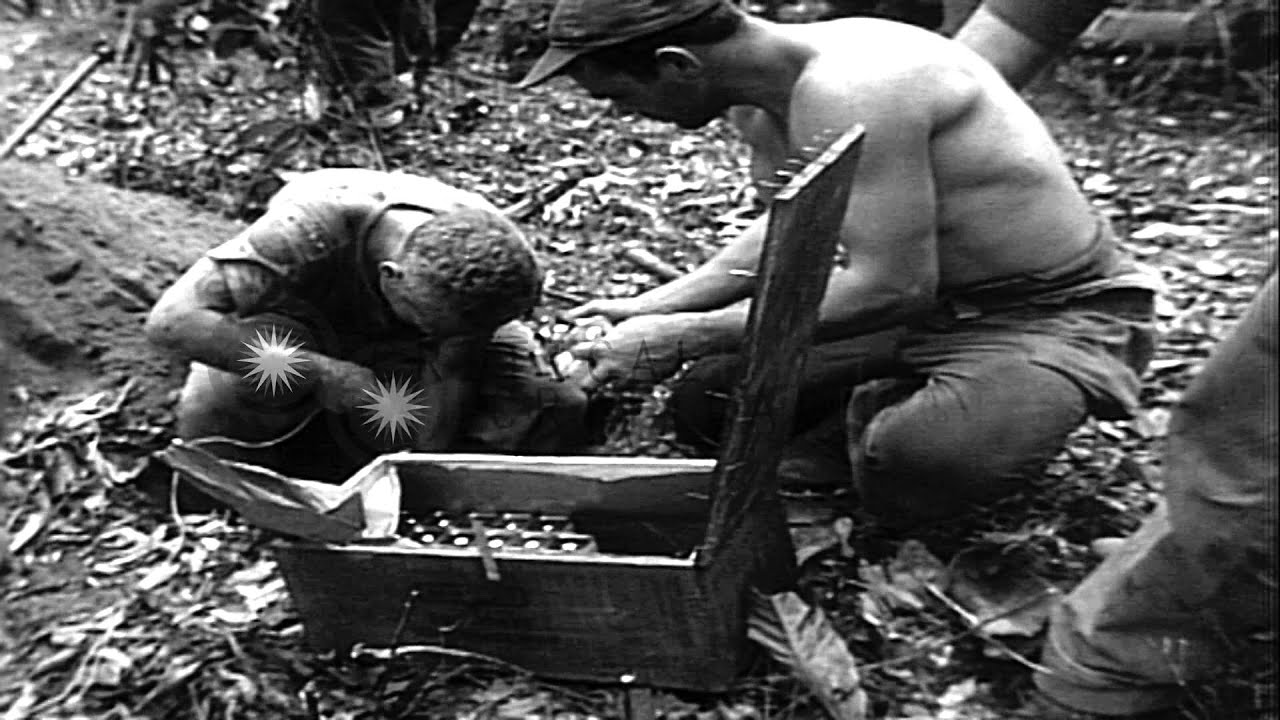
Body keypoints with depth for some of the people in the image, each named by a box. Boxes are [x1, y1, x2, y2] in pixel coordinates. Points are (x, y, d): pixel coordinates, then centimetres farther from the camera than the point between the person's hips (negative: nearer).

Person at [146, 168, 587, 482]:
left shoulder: (493, 261, -32)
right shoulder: (307, 230, -41)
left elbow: (454, 379, -21)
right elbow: (169, 321, -44)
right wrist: (323, 375, -51)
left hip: (393, 349, 3)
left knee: (556, 412, -19)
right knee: (211, 429, -36)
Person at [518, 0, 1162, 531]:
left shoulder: (851, 91, -29)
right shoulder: (797, 76, 1)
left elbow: (891, 287, -31)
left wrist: (683, 338, -25)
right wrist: (651, 309, 7)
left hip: (1061, 316, -8)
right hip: (933, 301, 8)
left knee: (912, 462, -38)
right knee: (704, 399, 2)